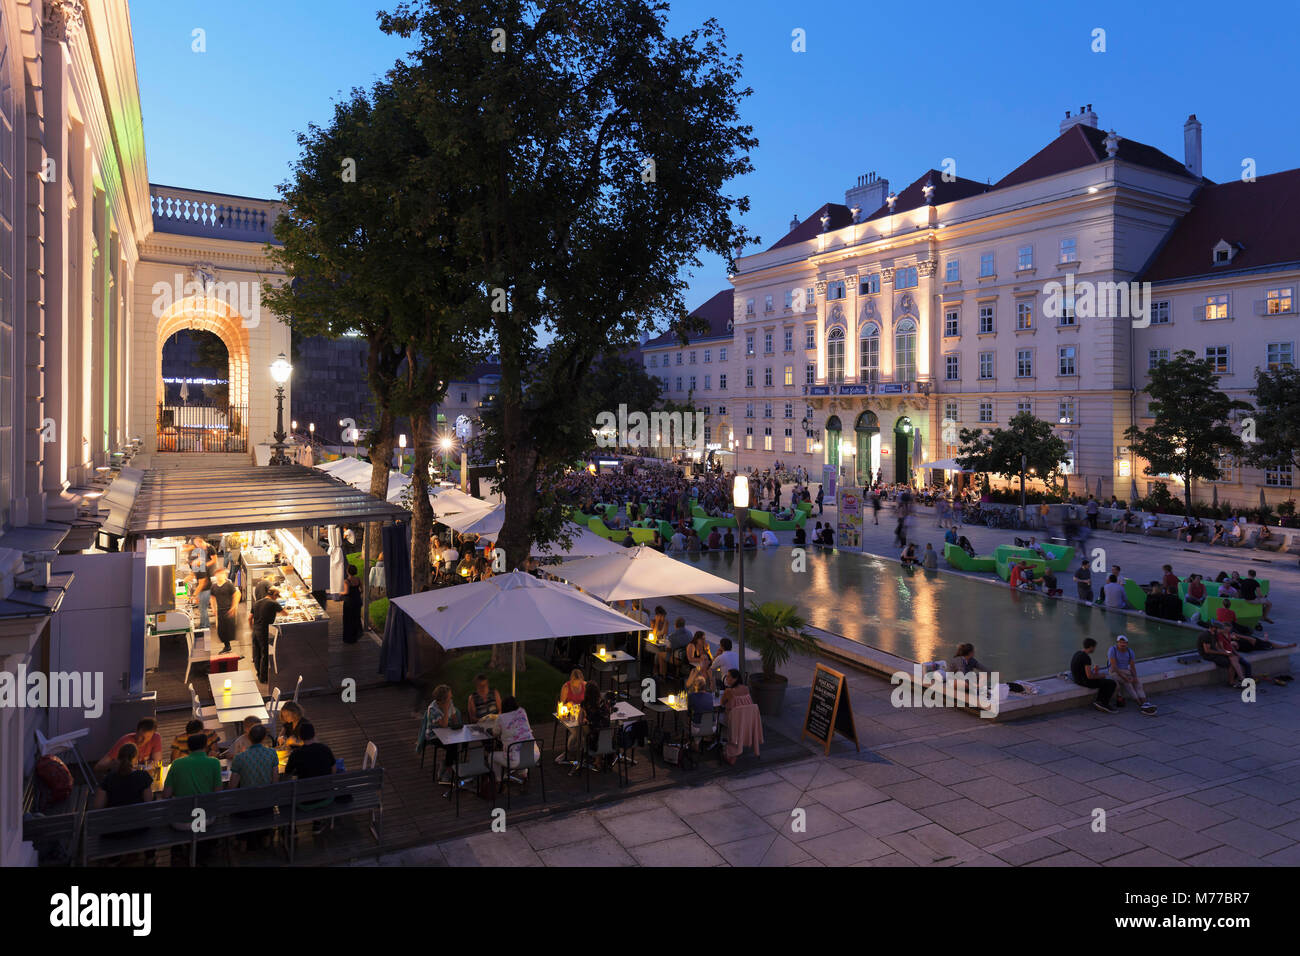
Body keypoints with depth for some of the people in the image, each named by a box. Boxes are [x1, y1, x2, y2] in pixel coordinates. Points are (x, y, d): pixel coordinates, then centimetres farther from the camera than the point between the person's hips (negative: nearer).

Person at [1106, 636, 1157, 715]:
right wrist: (1124, 677, -27)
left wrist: (1135, 677, -19)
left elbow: (1133, 667, 1)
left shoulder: (1130, 652, 3)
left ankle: (1145, 703, -38)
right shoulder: (1112, 650, -14)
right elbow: (1114, 666, -20)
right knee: (1127, 682, -31)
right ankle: (1140, 704, -32)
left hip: (1126, 672, 5)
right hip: (1115, 672, -5)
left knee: (1138, 682, -22)